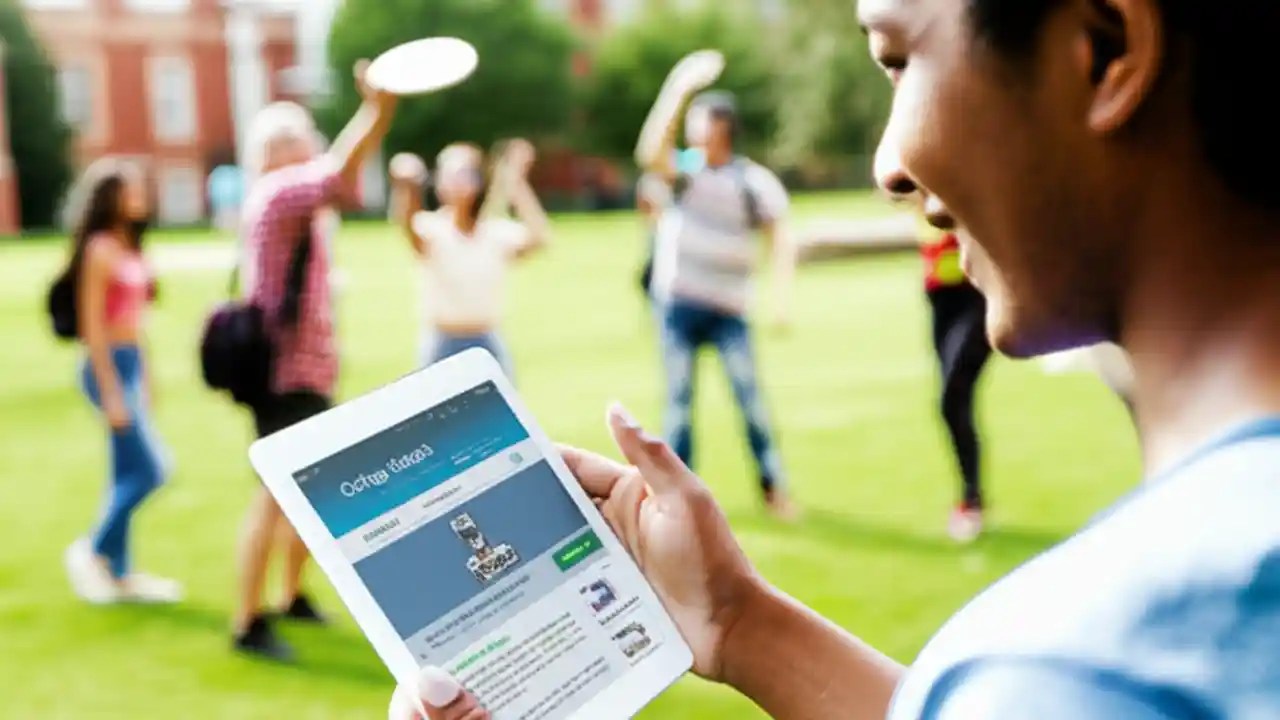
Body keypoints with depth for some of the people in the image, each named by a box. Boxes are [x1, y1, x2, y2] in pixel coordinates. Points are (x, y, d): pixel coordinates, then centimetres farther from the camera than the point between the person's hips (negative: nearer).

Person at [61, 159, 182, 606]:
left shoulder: (129, 246, 12)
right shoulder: (100, 249, -13)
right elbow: (92, 325, -16)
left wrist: (145, 379, 19)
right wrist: (111, 393, -18)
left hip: (132, 363, 9)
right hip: (109, 366, -9)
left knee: (128, 475, 11)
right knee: (149, 470, -8)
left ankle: (119, 573, 18)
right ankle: (93, 550, 9)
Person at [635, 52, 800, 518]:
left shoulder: (754, 181, -3)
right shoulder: (684, 169, 1)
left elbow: (782, 239, -6)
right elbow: (649, 152, -21)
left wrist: (781, 295, -19)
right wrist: (678, 87, -24)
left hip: (729, 309, -2)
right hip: (678, 304, 2)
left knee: (749, 396, -6)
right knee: (679, 399, 5)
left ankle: (773, 487, 6)